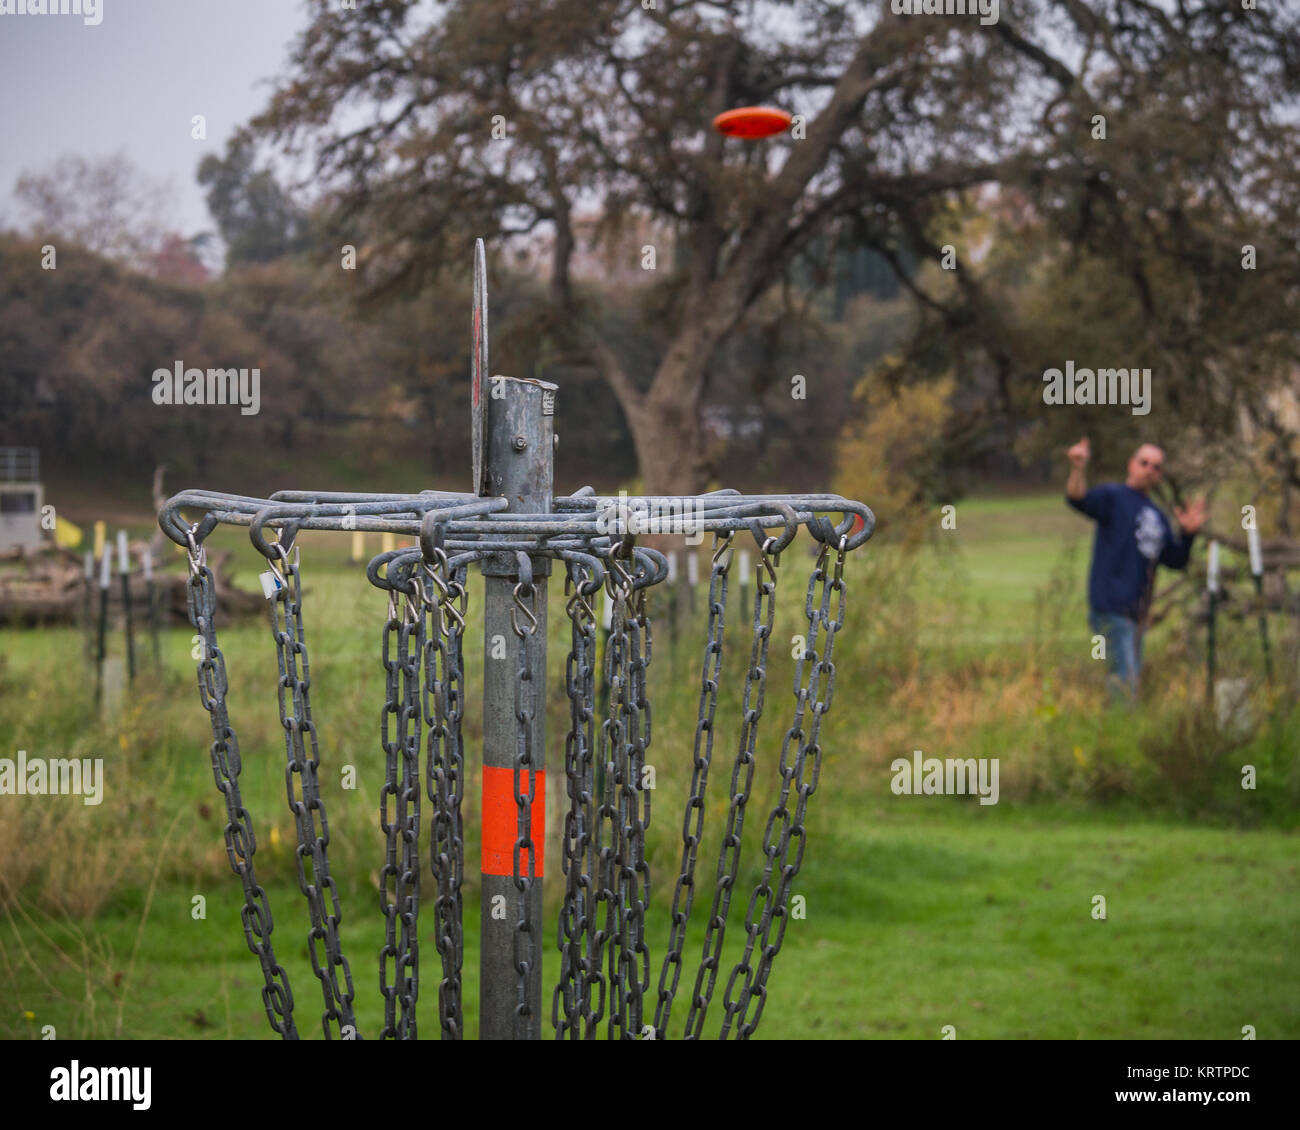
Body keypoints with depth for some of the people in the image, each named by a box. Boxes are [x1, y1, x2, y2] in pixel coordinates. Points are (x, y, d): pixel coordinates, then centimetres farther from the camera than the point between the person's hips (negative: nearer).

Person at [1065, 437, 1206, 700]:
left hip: (1138, 612, 8)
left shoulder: (1157, 517, 20)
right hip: (1110, 609, -8)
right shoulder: (1113, 497, -2)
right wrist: (1078, 469, -43)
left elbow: (1175, 561, 22)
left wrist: (1187, 533, 3)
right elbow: (1079, 499, -23)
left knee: (1131, 679, 14)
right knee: (1124, 682, -15)